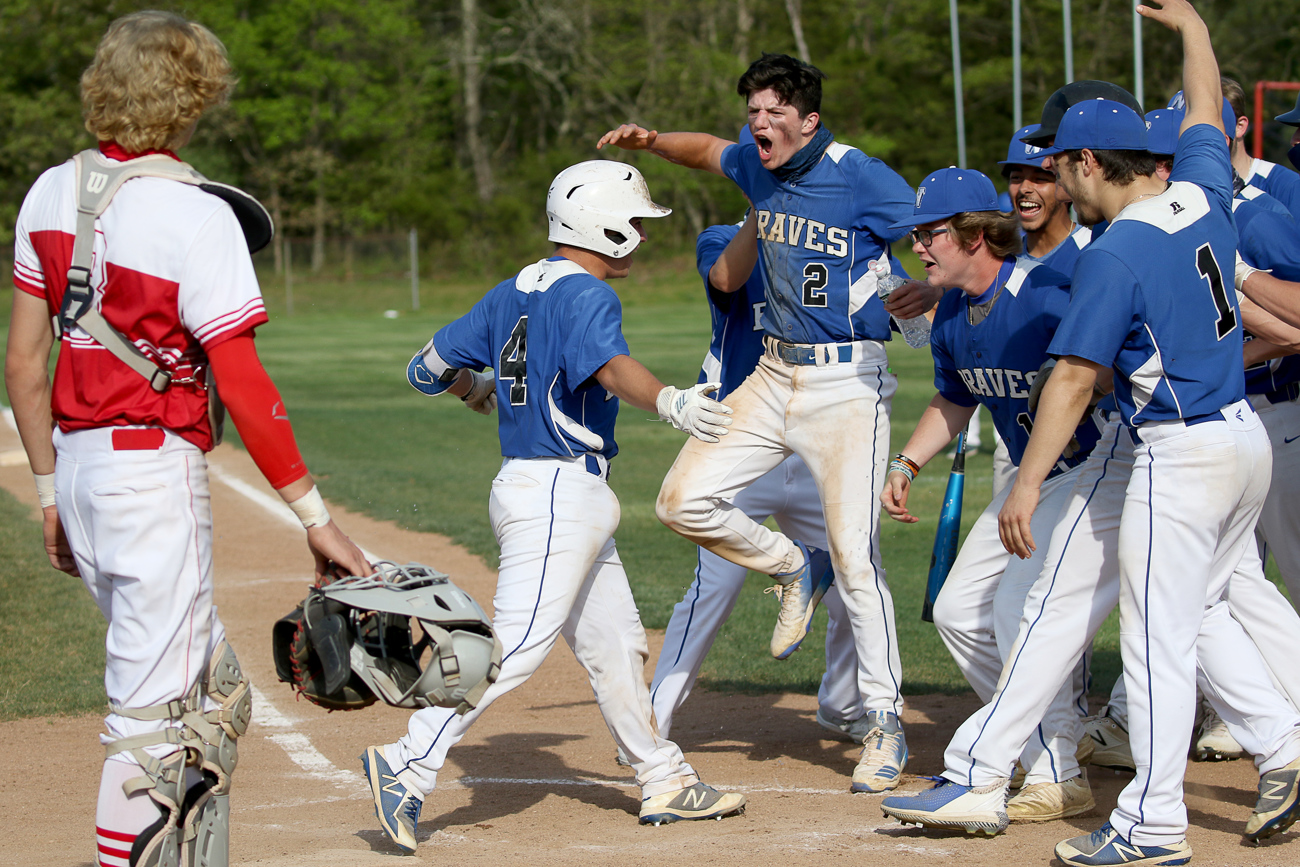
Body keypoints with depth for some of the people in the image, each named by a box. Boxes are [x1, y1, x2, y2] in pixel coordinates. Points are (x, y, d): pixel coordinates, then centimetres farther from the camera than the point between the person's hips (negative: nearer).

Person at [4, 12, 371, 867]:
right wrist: (315, 516, -11)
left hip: (78, 464, 8)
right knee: (152, 710, -2)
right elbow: (242, 385, -16)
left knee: (213, 689, 19)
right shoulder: (196, 217, -15)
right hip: (155, 470, -8)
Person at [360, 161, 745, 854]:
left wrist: (476, 388, 37)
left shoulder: (513, 292, 13)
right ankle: (410, 764, -17)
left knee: (614, 641, 15)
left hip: (574, 503, 10)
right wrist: (668, 402, -52)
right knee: (517, 643, -14)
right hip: (560, 492, -10)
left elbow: (429, 366, 16)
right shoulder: (585, 294, -13)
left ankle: (665, 782, 23)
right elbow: (610, 364, -35)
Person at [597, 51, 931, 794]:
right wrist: (653, 142, 8)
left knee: (855, 559, -7)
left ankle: (887, 726, 5)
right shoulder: (760, 165, 6)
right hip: (774, 378, 7)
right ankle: (794, 570, 20)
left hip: (849, 383, -7)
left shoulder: (862, 179, -15)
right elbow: (708, 150, 27)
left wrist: (927, 296, -37)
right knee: (685, 500, -5)